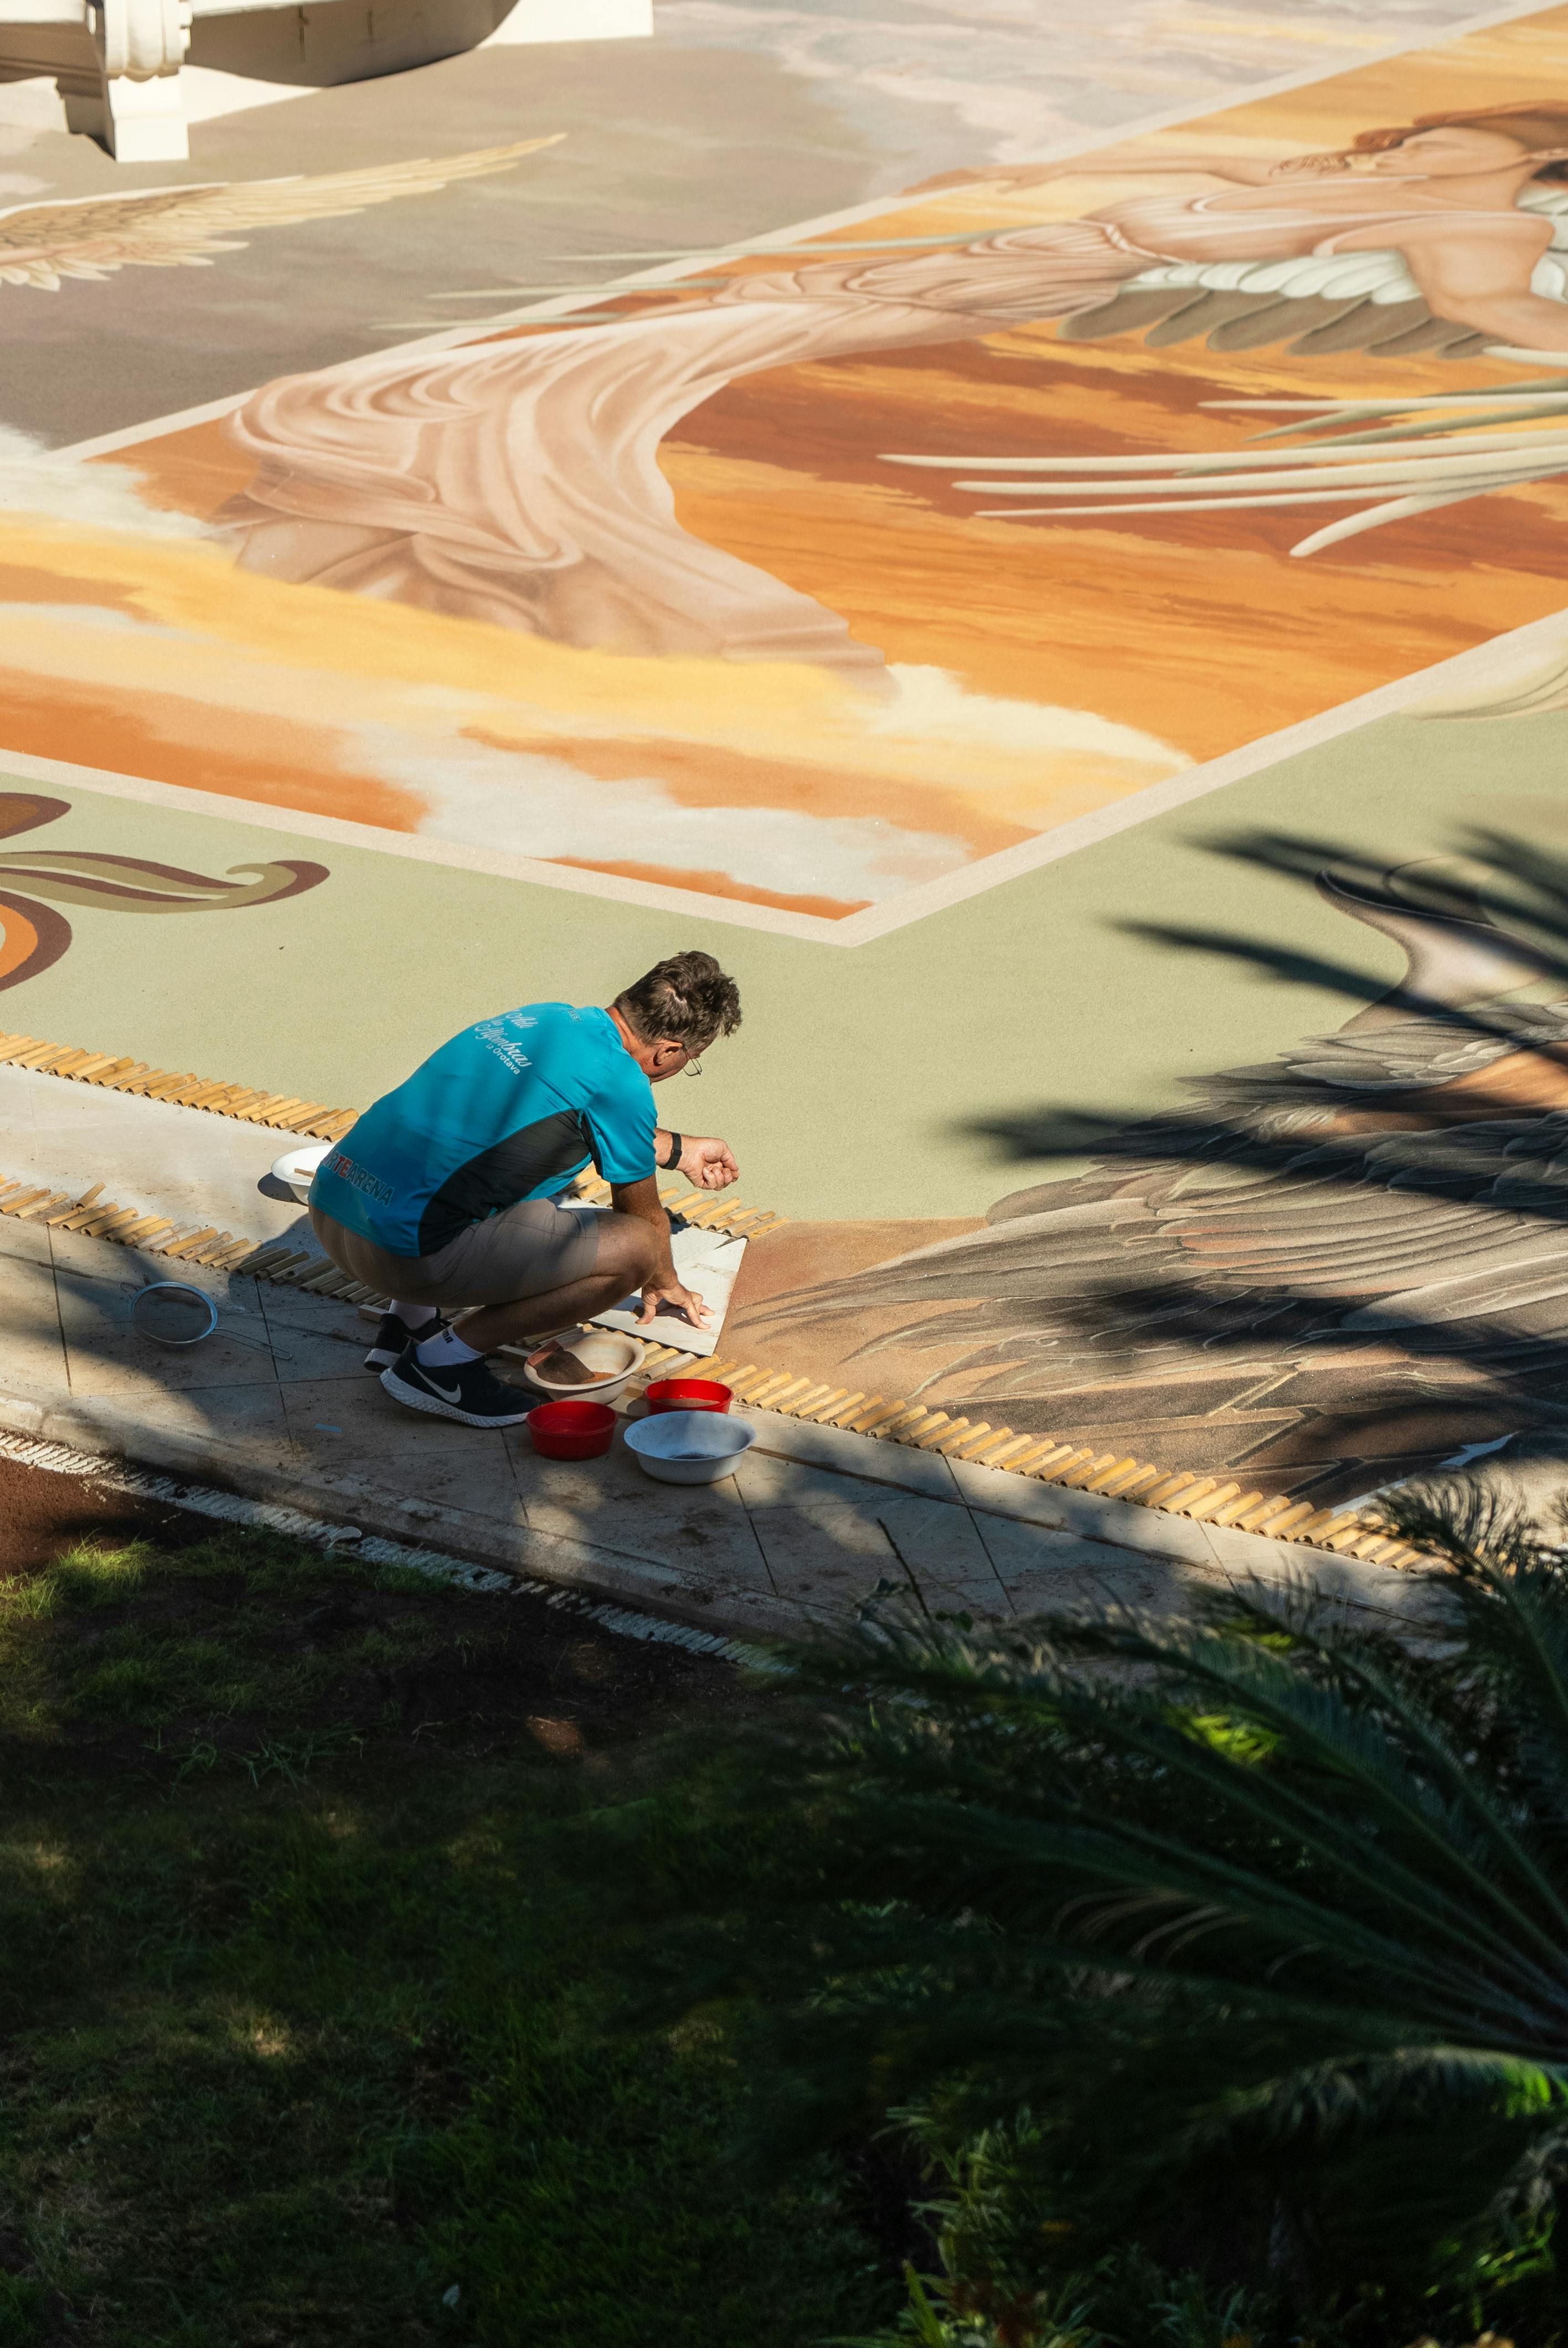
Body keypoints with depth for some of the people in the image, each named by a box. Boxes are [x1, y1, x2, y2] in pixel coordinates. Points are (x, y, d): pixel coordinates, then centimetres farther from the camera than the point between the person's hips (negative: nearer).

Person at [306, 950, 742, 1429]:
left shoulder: (546, 1017, 16)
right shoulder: (619, 1082, -7)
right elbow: (642, 1215, 10)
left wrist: (679, 1150, 53)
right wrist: (665, 1285, 31)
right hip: (403, 1248, -9)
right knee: (635, 1246, -6)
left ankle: (410, 1320, 21)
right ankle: (445, 1361, -2)